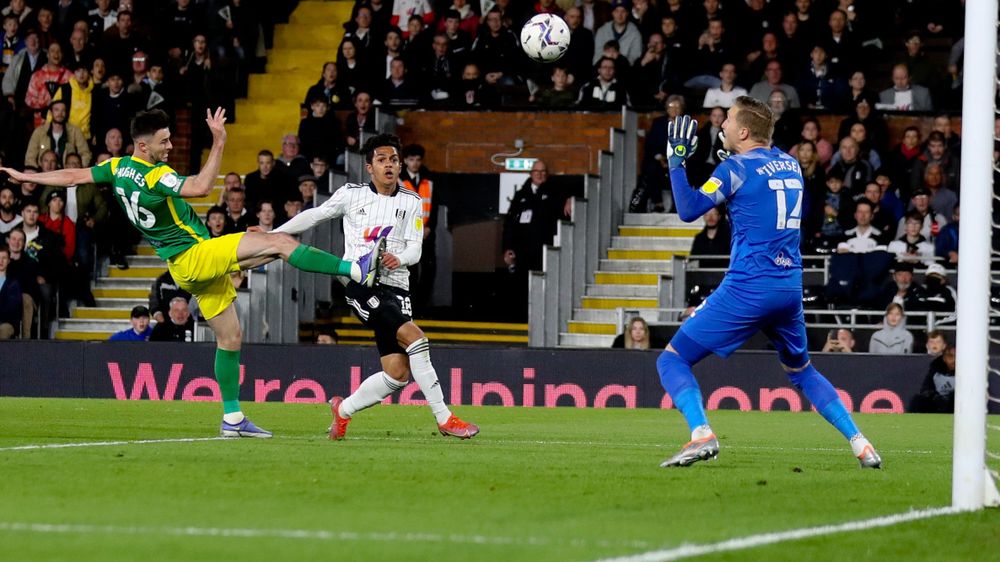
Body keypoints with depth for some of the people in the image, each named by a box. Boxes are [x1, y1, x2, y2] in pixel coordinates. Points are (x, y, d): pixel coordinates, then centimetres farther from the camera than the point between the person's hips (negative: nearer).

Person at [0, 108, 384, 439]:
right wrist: (219, 143, -34)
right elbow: (200, 187, -35)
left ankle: (233, 418, 16)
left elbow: (73, 176, 13)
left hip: (187, 269, 9)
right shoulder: (154, 176, -21)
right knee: (281, 243, -18)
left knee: (230, 336, 14)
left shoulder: (119, 168, 5)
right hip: (196, 256, -9)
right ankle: (356, 269, -29)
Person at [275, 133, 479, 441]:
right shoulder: (352, 194, 7)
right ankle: (444, 418, -20)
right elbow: (314, 215, 18)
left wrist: (399, 258, -20)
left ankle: (343, 409, 21)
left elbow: (414, 249, 3)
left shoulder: (411, 202, 11)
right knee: (415, 337, -24)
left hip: (395, 287, 4)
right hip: (360, 285, -4)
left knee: (398, 372, -5)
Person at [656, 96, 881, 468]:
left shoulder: (737, 168, -7)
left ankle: (702, 435, -23)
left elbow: (688, 210, -11)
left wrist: (677, 159, -1)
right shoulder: (790, 164, 13)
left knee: (672, 360, 0)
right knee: (802, 371, 28)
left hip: (747, 289, -7)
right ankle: (860, 443, 15)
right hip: (790, 290, 7)